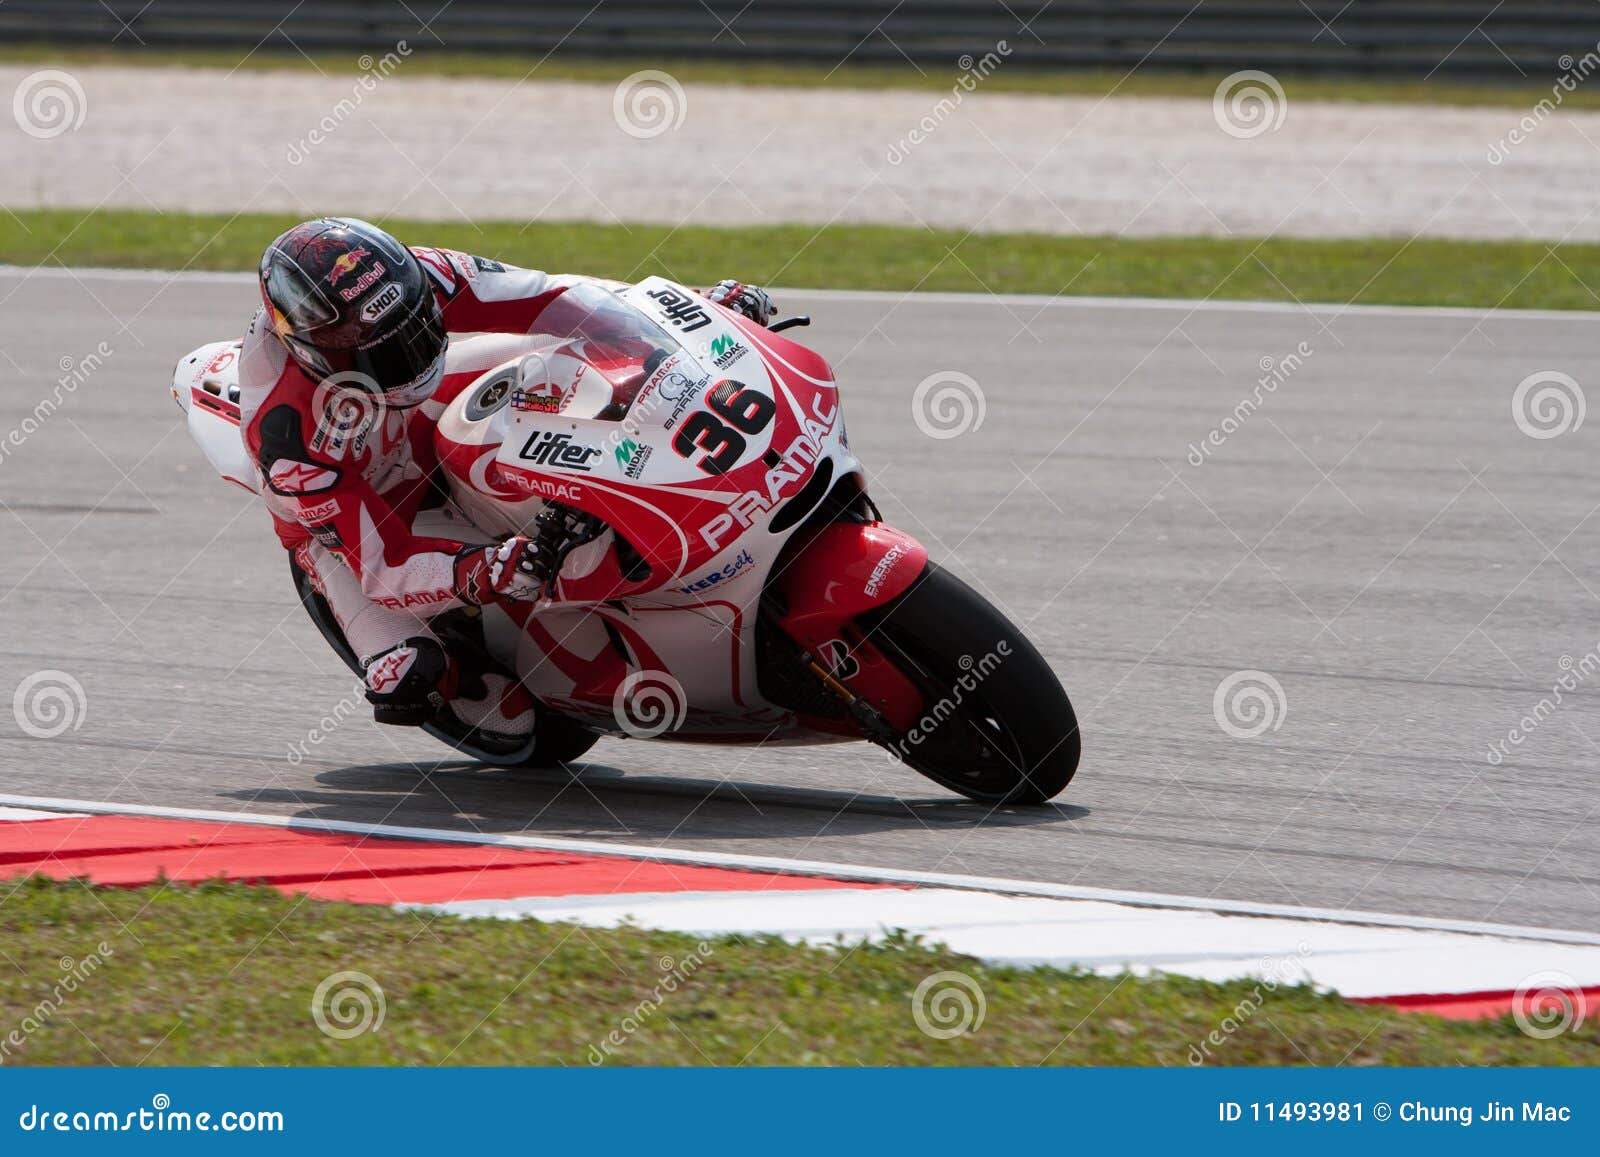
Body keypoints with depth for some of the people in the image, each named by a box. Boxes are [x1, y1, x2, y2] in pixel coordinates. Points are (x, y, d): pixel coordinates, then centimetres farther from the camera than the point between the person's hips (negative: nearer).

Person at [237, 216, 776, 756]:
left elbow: (543, 297, -19)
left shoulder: (412, 277, -31)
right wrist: (502, 571, -57)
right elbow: (383, 568, -40)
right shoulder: (285, 434, -41)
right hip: (345, 524, -5)